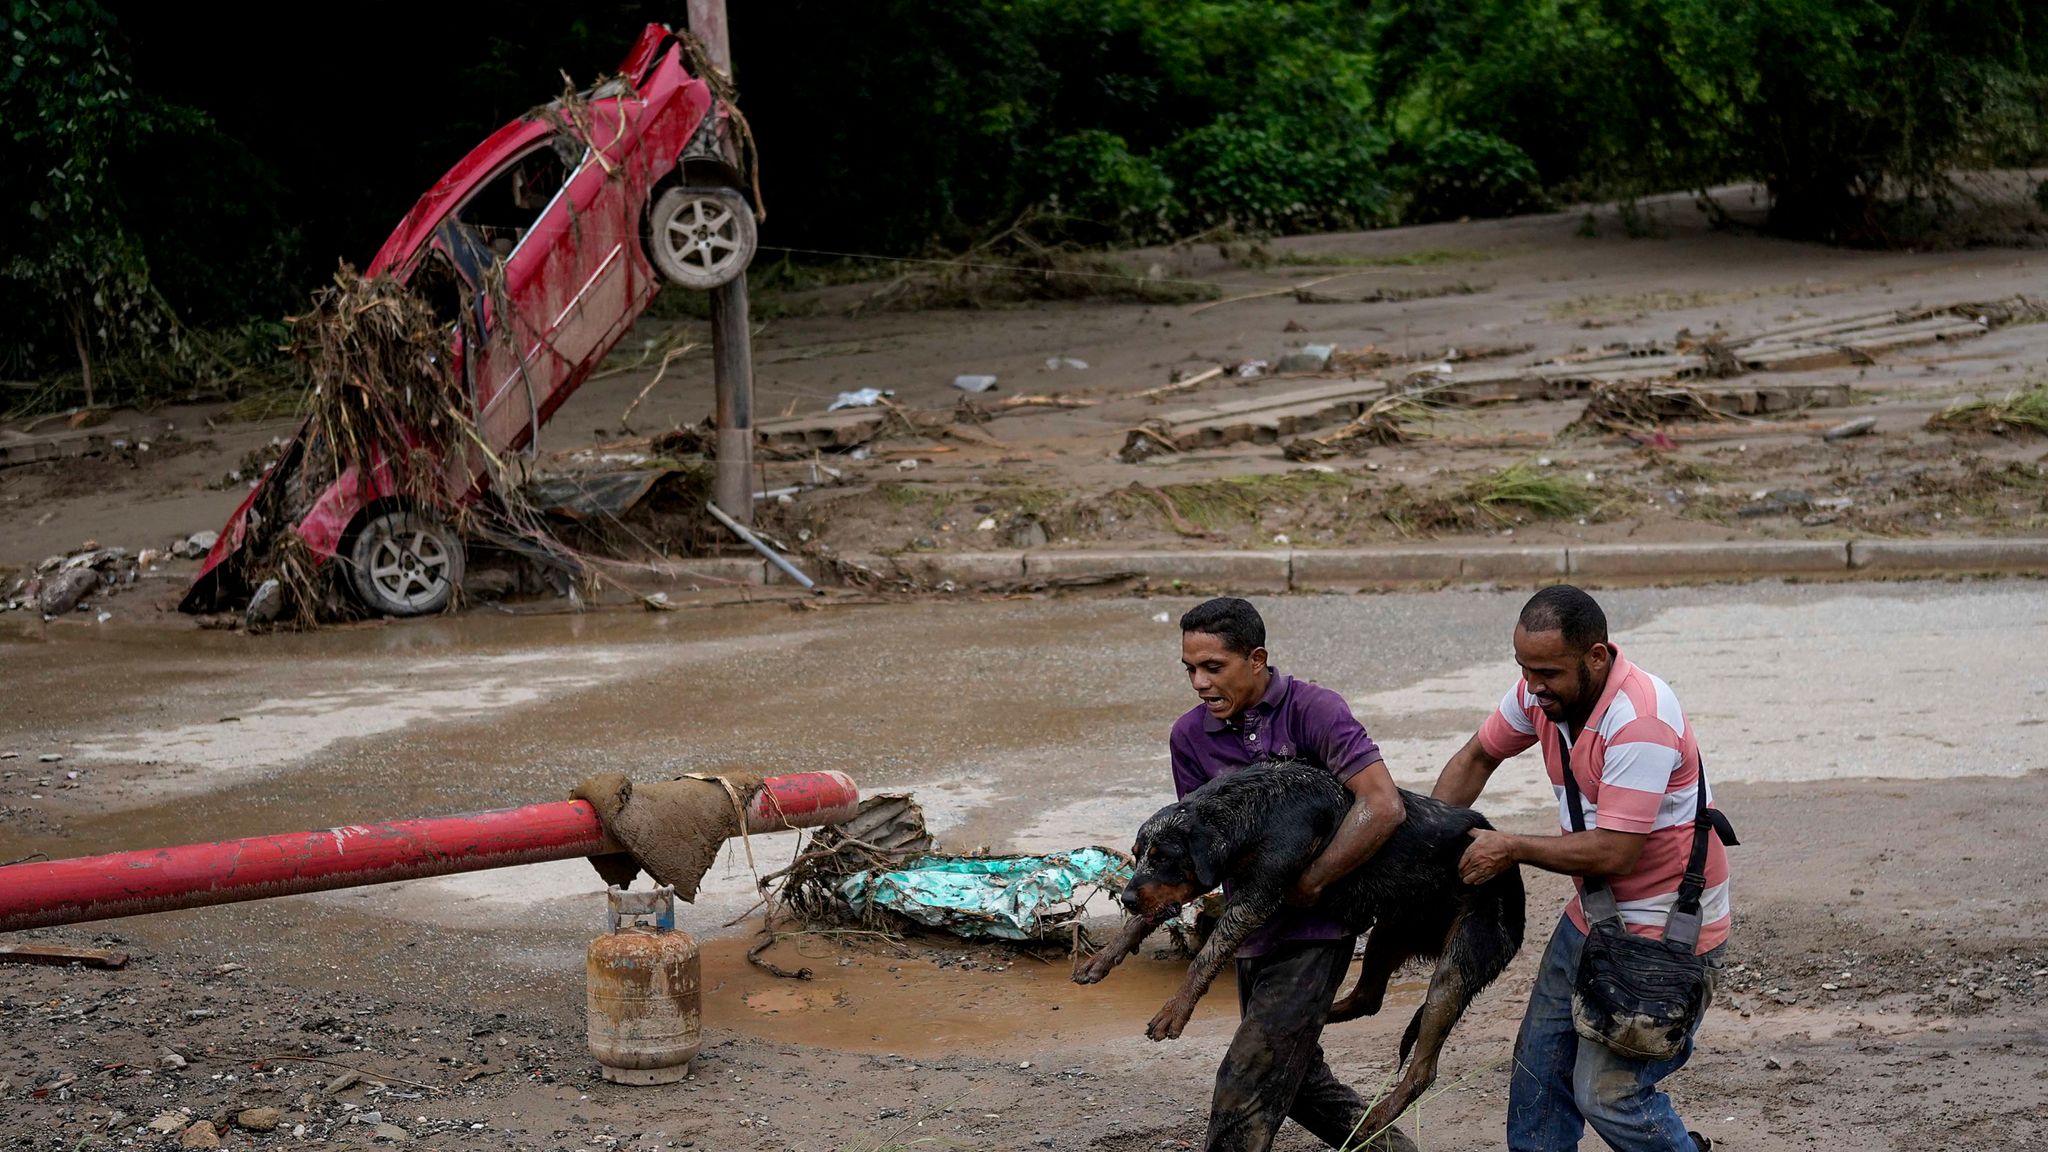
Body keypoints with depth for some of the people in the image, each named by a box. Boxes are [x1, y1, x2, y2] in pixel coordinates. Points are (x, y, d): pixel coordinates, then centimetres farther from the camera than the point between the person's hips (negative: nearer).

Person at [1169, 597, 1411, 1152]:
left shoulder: (1313, 709, -17)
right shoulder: (1190, 735, 0)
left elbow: (1382, 807, -26)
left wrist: (1307, 885, -24)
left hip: (1312, 932, -7)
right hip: (1252, 931, 7)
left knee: (1247, 1086, -12)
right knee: (1294, 1075, 21)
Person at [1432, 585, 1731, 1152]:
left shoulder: (1639, 718, -28)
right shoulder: (1543, 693, -3)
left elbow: (1613, 851, -29)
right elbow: (1478, 756, 15)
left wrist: (1510, 849, -16)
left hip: (1668, 928, -8)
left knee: (1608, 1093, -11)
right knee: (1540, 1059, 11)